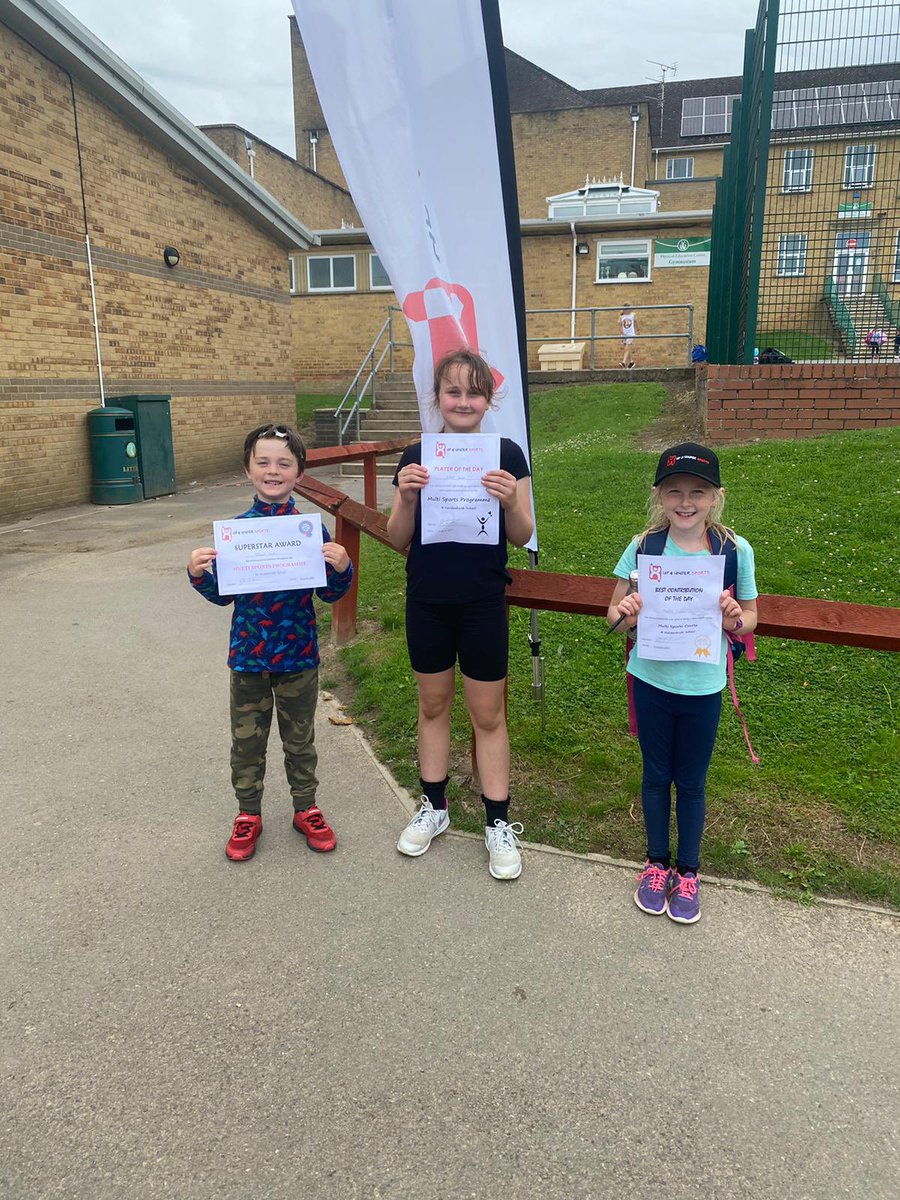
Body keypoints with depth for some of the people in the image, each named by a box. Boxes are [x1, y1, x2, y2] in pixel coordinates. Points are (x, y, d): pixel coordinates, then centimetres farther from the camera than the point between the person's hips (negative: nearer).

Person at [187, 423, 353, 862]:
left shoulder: (312, 527, -7)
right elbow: (222, 595, 1)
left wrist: (341, 567, -23)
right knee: (247, 740, 14)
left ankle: (306, 809, 35)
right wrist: (199, 574, -17)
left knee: (300, 739, 16)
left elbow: (329, 594, -4)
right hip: (248, 654, 1)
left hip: (298, 654, 0)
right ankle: (248, 814, 33)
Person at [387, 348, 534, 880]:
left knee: (488, 714, 6)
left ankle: (499, 822, 21)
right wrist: (407, 498, -18)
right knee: (432, 704, 15)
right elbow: (398, 539, 0)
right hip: (426, 601, 2)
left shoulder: (506, 454, -5)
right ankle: (434, 807, 33)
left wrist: (510, 502, -23)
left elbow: (522, 537, -4)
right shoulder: (416, 456, 0)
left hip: (483, 602, -2)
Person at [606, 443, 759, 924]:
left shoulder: (735, 550, -10)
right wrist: (625, 614, -24)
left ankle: (688, 871, 37)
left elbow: (751, 617, 2)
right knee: (656, 775, 18)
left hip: (702, 686, 0)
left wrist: (734, 620, -21)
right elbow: (614, 614, -1)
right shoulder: (643, 547, -9)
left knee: (691, 781, 15)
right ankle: (656, 862, 40)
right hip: (651, 681, 1)